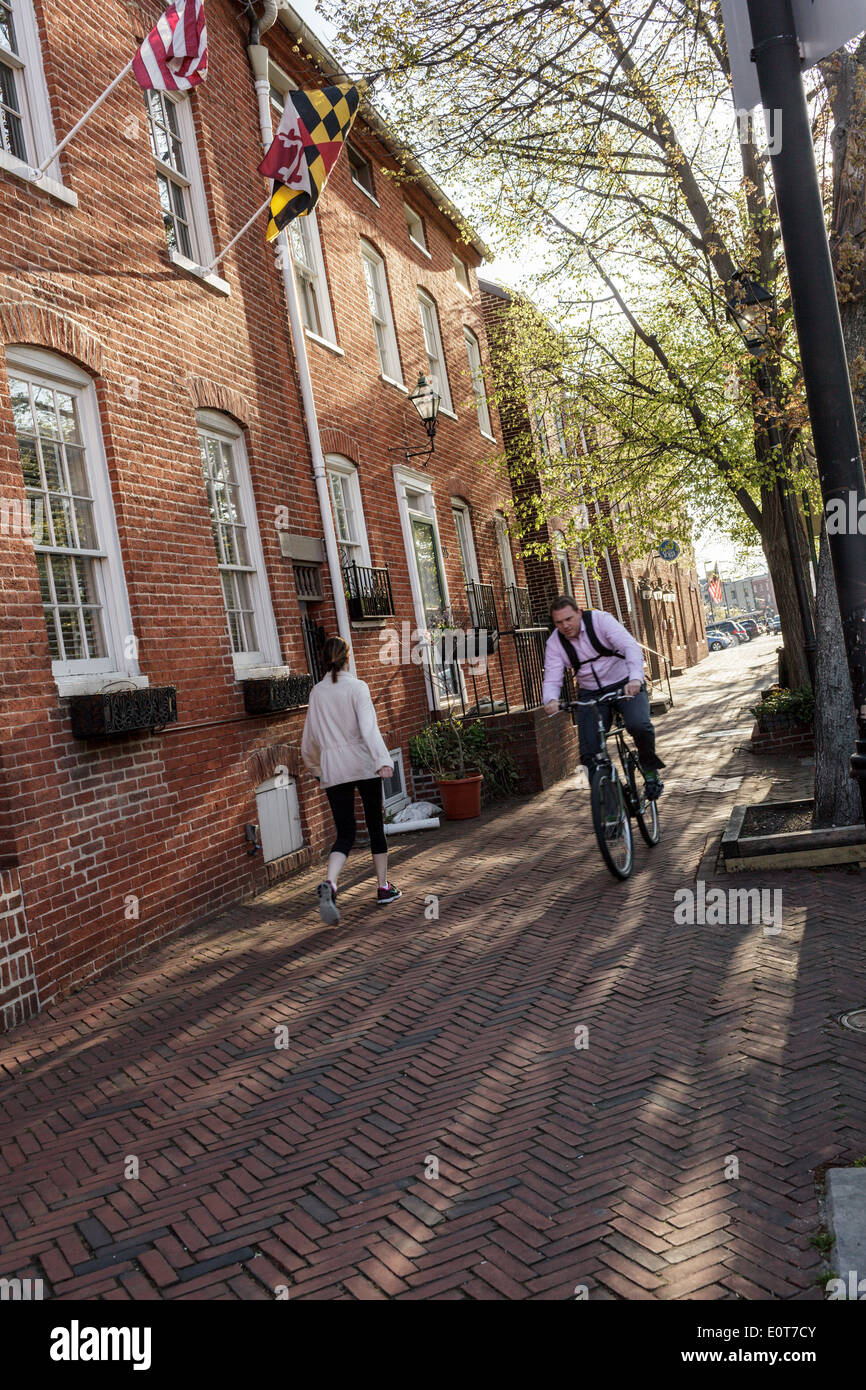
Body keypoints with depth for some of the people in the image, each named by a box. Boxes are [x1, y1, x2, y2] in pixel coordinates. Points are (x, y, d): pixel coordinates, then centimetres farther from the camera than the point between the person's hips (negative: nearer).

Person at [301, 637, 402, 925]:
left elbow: (310, 738, 14)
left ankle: (329, 884, -24)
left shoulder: (316, 692, 7)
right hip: (363, 764, -3)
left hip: (333, 769, 3)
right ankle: (384, 888, 21)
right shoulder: (357, 687, -5)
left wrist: (315, 767, 29)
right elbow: (368, 726, -20)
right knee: (376, 825, 13)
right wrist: (383, 759, -28)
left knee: (345, 833, 3)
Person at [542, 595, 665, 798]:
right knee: (589, 754, -12)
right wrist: (551, 700, -36)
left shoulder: (601, 620, -16)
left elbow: (631, 647, -28)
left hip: (626, 684, -3)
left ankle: (650, 772, -3)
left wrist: (635, 678, -47)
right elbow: (551, 680, -11)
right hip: (591, 693, 3)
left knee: (638, 725, -31)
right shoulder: (554, 642, -7)